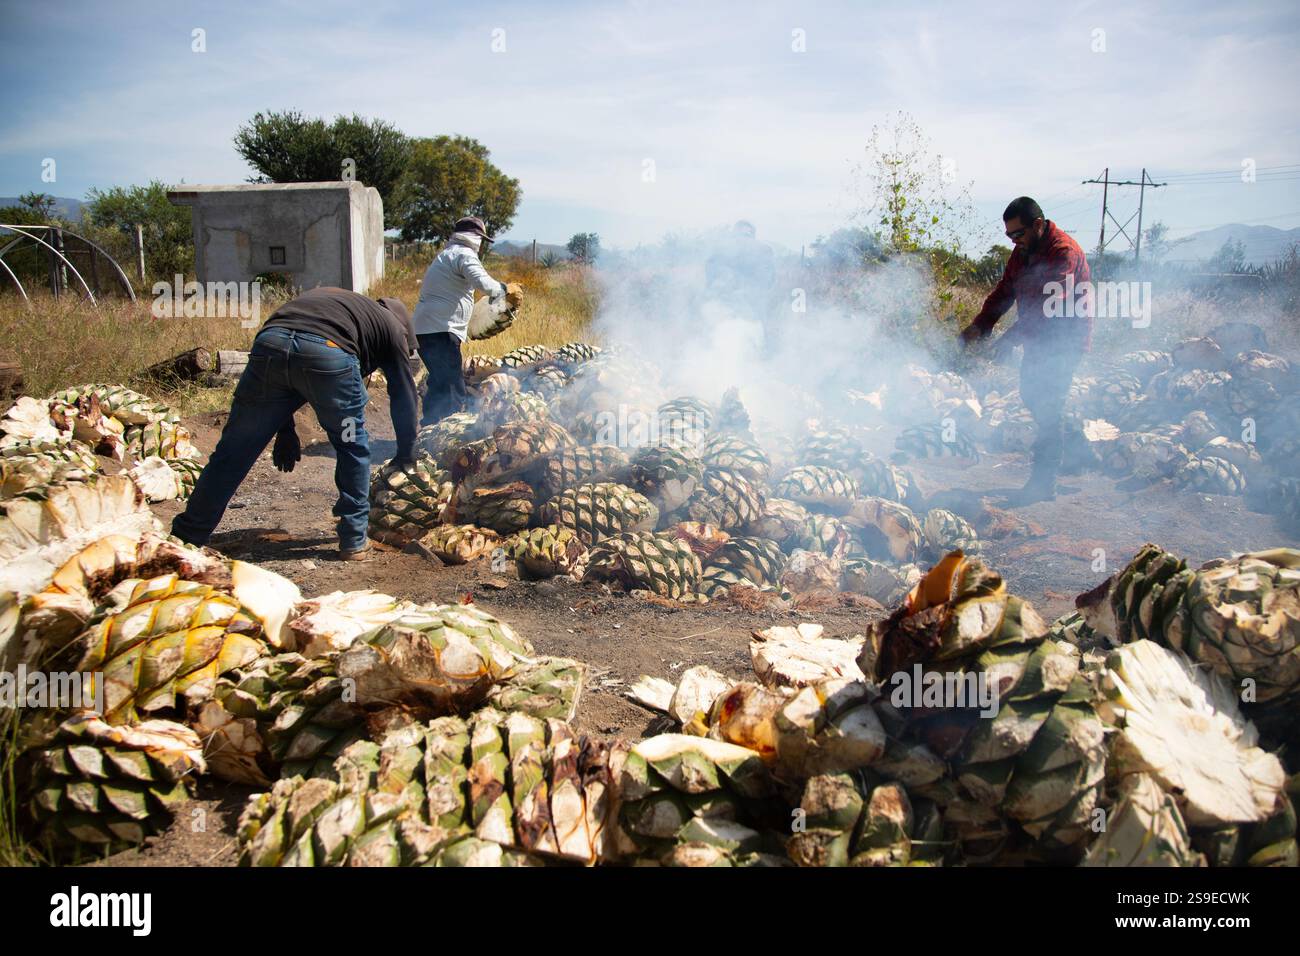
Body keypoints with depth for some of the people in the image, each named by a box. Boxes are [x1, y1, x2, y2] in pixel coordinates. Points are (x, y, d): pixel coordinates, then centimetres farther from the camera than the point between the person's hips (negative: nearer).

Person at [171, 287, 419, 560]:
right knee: (352, 449, 18)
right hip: (329, 353, -4)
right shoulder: (392, 326, 29)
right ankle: (354, 542, 23)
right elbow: (404, 394, 28)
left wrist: (285, 431, 32)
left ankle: (186, 536, 17)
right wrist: (406, 456, 38)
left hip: (270, 342, 4)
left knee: (234, 450, 11)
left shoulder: (327, 296, 42)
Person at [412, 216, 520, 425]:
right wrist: (507, 289, -5)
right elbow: (485, 284, -23)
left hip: (424, 328, 10)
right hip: (440, 330, -10)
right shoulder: (464, 254, -7)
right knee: (453, 392, -12)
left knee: (439, 385, 21)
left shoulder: (446, 254, 25)